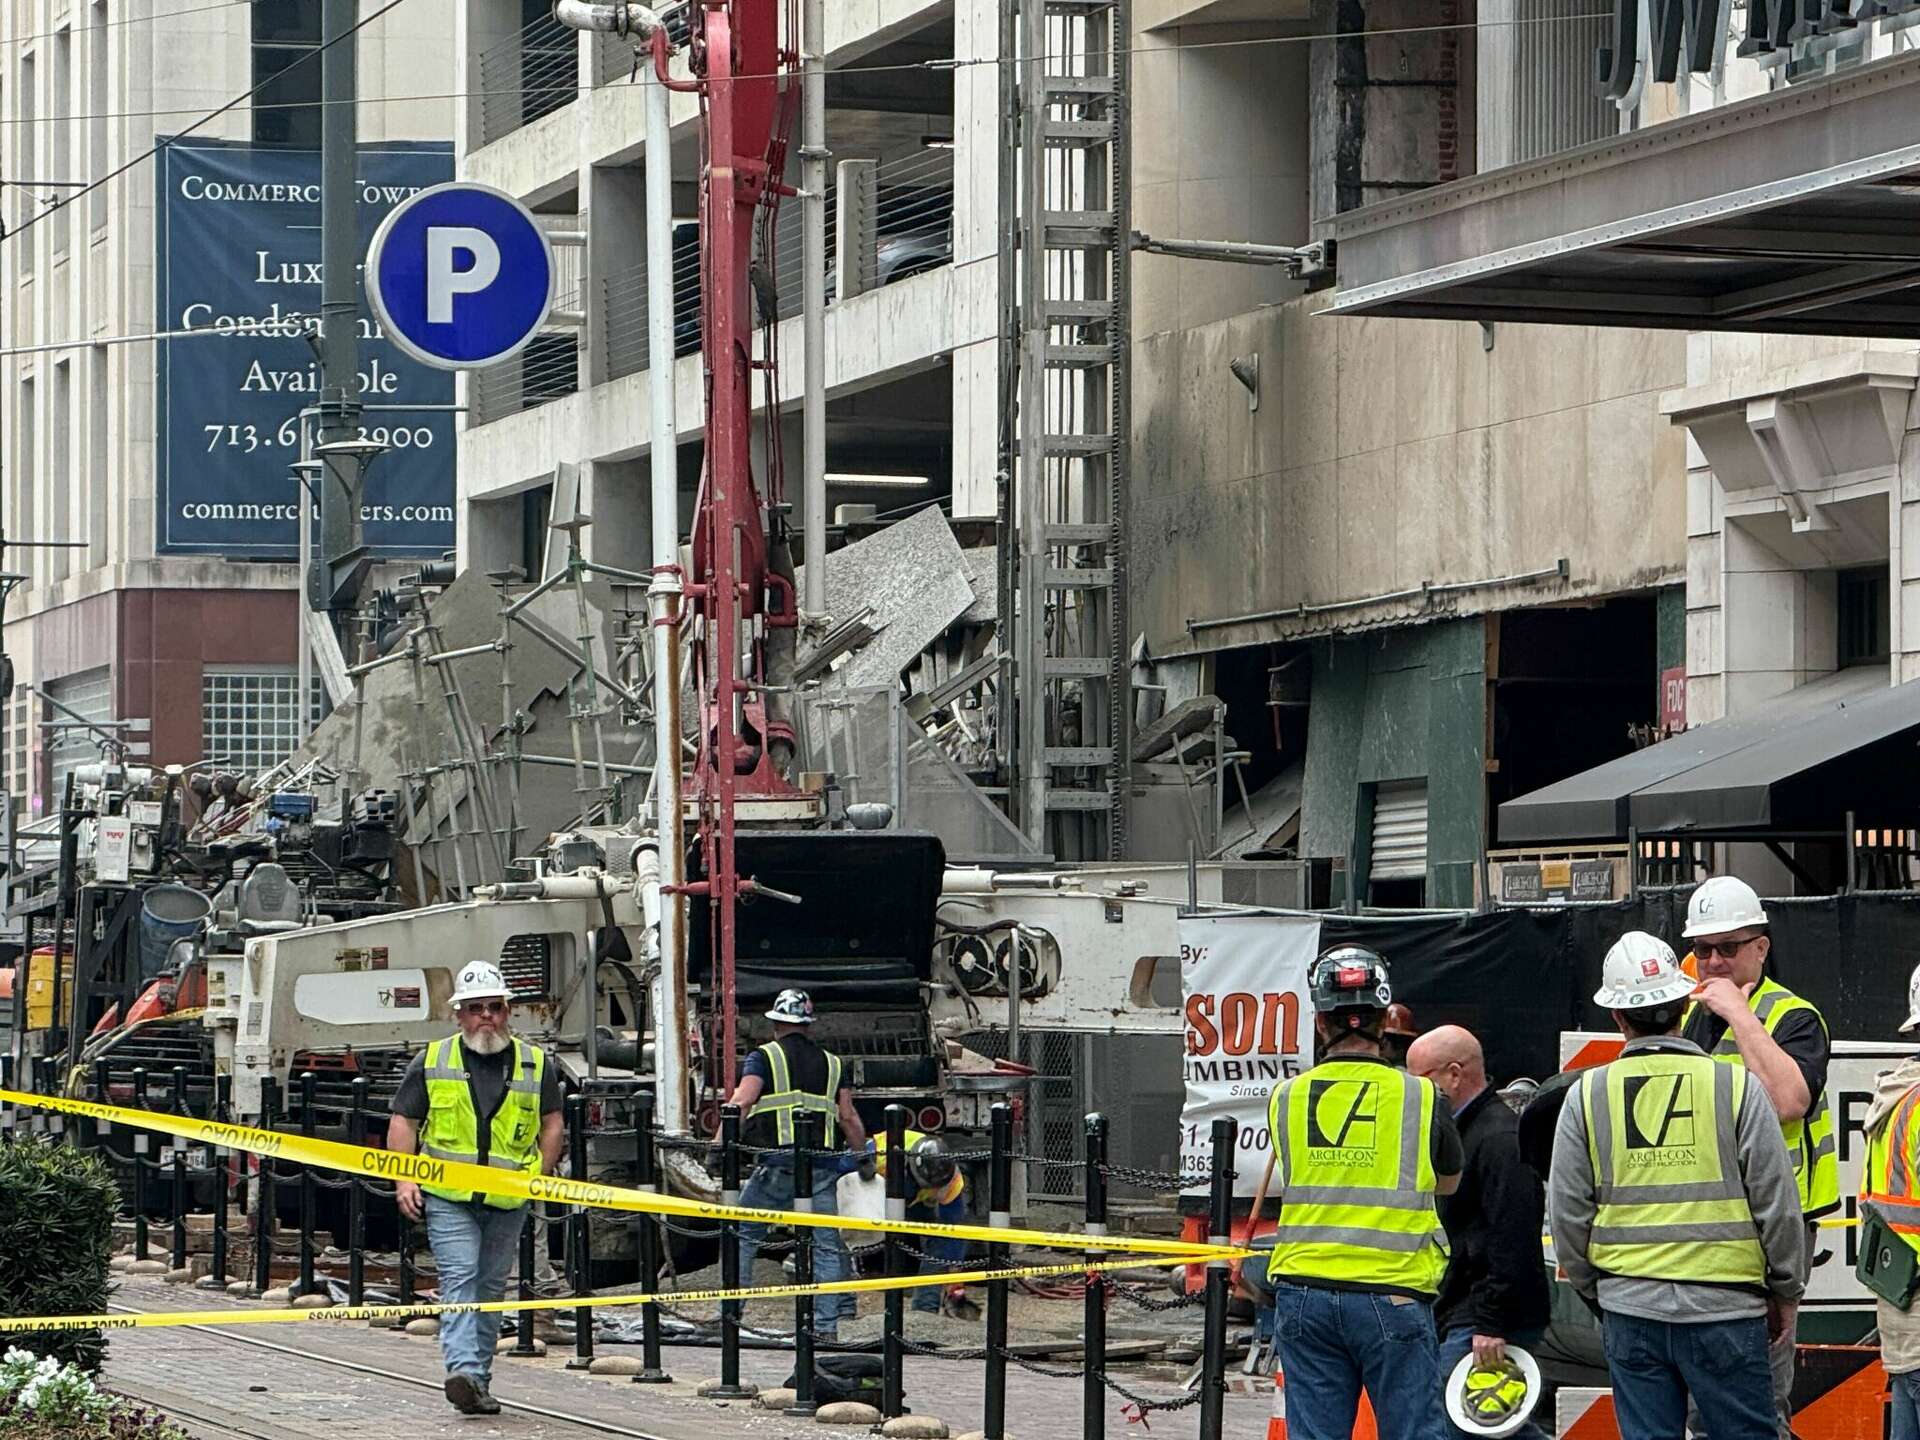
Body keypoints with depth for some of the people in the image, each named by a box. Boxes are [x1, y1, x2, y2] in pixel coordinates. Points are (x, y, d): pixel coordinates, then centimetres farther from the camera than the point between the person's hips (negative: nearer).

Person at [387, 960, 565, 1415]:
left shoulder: (536, 1064, 8)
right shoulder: (431, 1062, 4)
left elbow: (552, 1124, 14)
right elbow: (403, 1122, 7)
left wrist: (540, 1177, 3)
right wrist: (405, 1180, -4)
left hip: (508, 1201, 2)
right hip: (447, 1194, -2)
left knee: (491, 1287, 9)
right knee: (459, 1278, -15)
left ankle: (480, 1379, 17)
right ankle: (463, 1372, -26)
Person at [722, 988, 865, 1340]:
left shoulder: (763, 1058, 6)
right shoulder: (831, 1063, 17)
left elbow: (741, 1101, -9)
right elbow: (849, 1119, 12)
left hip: (776, 1163, -3)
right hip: (822, 1166, 3)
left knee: (744, 1235, 10)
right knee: (826, 1246, 4)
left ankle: (731, 1310, 5)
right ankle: (826, 1326, -1)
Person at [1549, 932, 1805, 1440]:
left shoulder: (1586, 1096, 1)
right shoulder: (1736, 1086, -5)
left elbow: (1567, 1214, 5)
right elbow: (1778, 1204, -2)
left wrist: (1595, 1290, 20)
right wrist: (1785, 1292, 11)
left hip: (1630, 1308, 2)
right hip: (1723, 1304, -2)